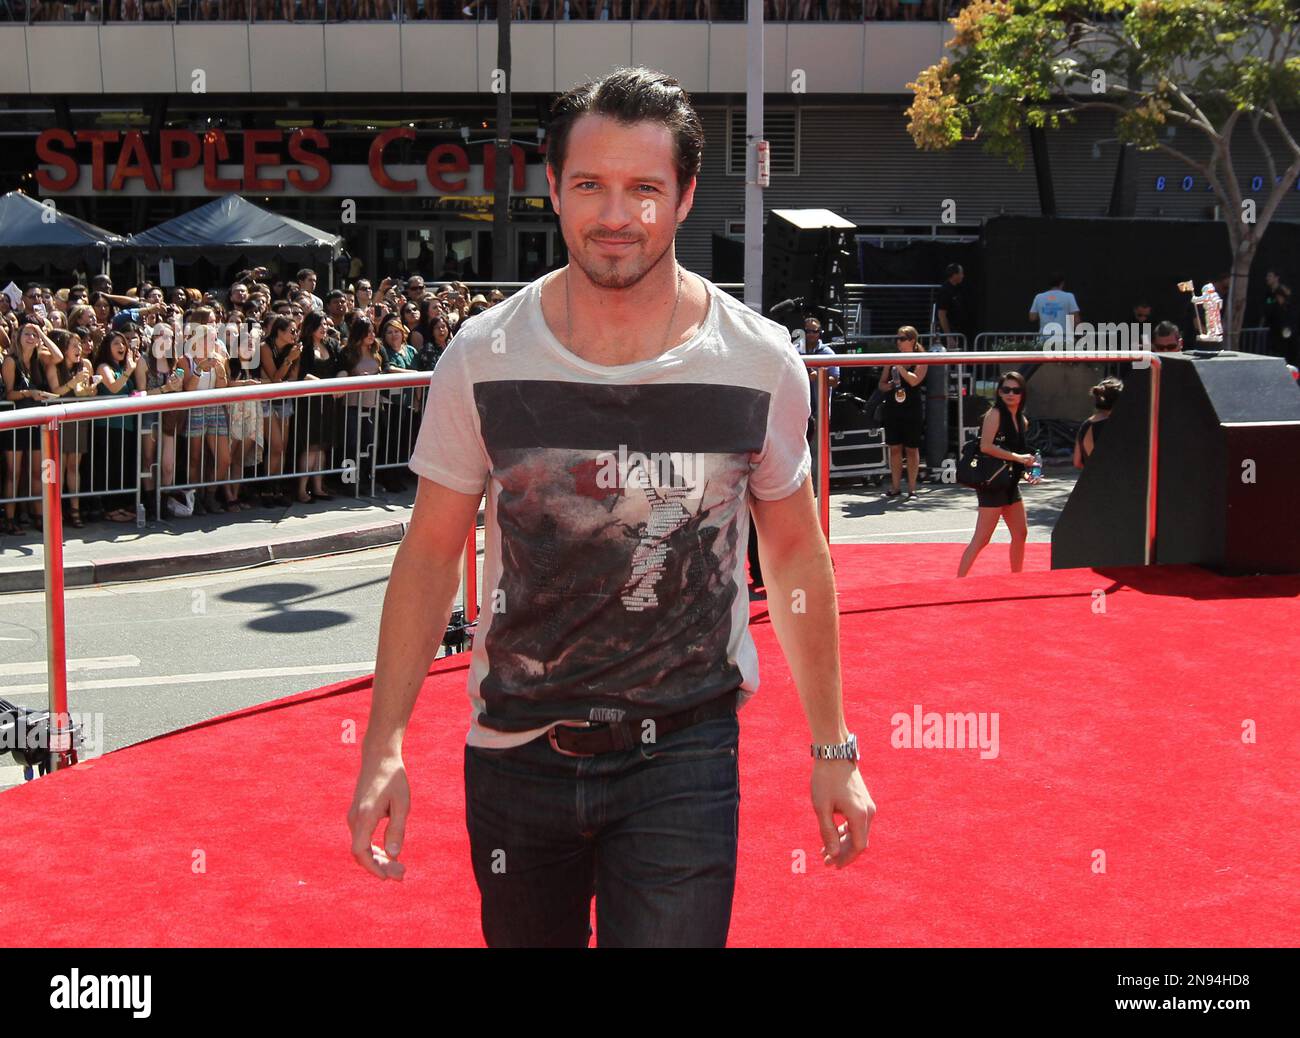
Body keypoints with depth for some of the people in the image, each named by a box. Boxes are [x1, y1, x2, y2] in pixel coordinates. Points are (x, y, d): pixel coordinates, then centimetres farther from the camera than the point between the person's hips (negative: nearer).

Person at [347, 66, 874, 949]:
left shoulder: (761, 362, -7)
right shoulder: (483, 357, -7)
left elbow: (796, 552, 5)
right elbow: (431, 554, 1)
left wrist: (833, 748, 7)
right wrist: (384, 747, -4)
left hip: (685, 754, -1)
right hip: (515, 754, 2)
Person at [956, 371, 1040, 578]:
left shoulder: (1022, 421, 13)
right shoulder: (995, 414, -11)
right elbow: (986, 446, -23)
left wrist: (1026, 470, 7)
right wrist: (1018, 458, -22)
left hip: (1010, 482, 9)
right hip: (992, 483, -9)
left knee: (1020, 534, 16)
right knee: (981, 539, -11)